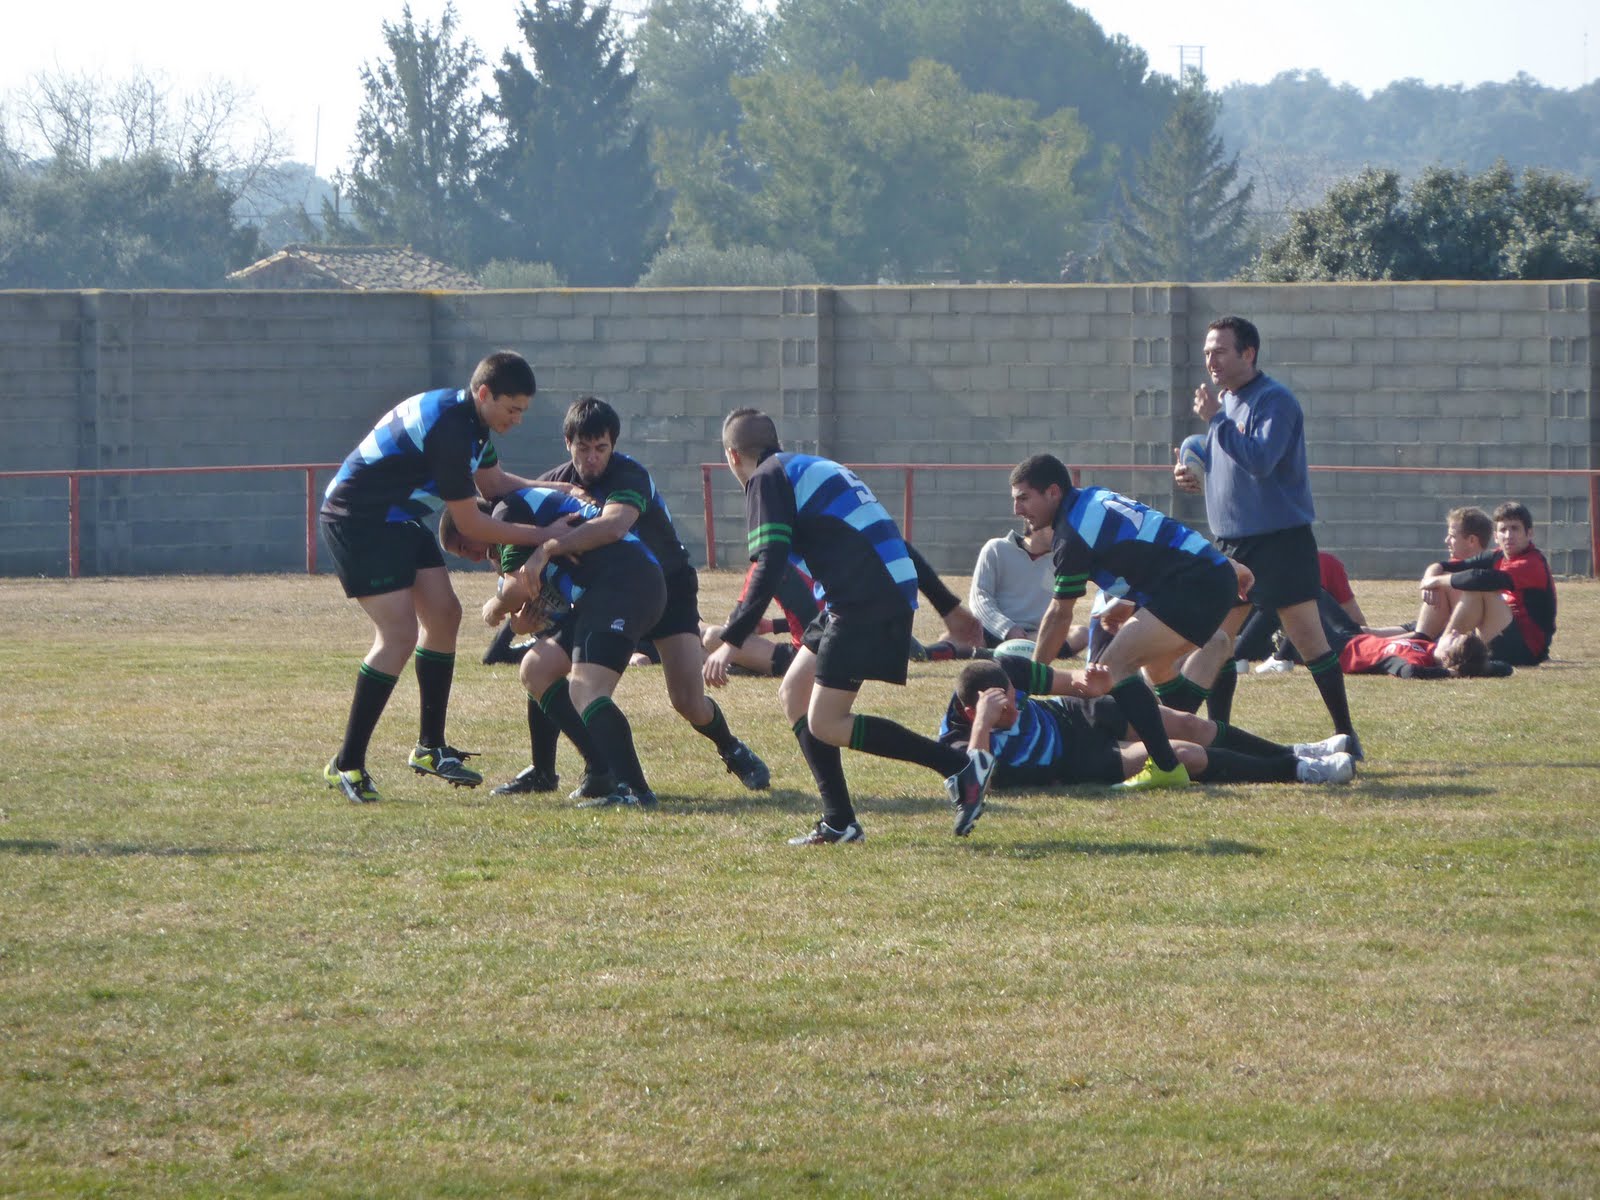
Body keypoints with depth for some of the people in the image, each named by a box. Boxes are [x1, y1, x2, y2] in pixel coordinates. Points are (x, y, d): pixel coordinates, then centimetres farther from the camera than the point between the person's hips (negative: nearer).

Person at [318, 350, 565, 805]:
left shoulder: (470, 419, 5)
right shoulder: (448, 429, -27)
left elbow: (493, 482, 22)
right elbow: (470, 524, -21)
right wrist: (540, 536, -13)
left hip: (397, 519, 11)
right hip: (357, 522, -11)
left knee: (443, 614, 10)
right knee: (399, 633, -16)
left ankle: (430, 748, 19)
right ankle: (346, 765, -11)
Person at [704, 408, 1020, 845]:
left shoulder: (767, 479, -1)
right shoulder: (817, 469, 26)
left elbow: (769, 567, -15)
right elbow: (892, 541, 26)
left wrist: (730, 641, -17)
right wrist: (948, 607, 30)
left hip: (864, 603, -9)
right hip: (895, 596, 9)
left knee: (825, 724, -7)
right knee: (794, 694, 15)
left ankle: (960, 767, -9)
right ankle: (839, 823, 12)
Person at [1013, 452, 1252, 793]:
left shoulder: (1073, 533, -11)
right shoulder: (1094, 499, 16)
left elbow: (1059, 615, -4)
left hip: (1195, 585, -10)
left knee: (1116, 663, -18)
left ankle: (1166, 768, -27)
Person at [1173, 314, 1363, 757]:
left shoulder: (1274, 400, -14)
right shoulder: (1223, 400, 14)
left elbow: (1260, 459, -27)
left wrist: (1216, 419, -23)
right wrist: (1196, 475, 4)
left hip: (1280, 541, -9)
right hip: (1231, 541, 9)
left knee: (1307, 637, -8)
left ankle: (1345, 733, -4)